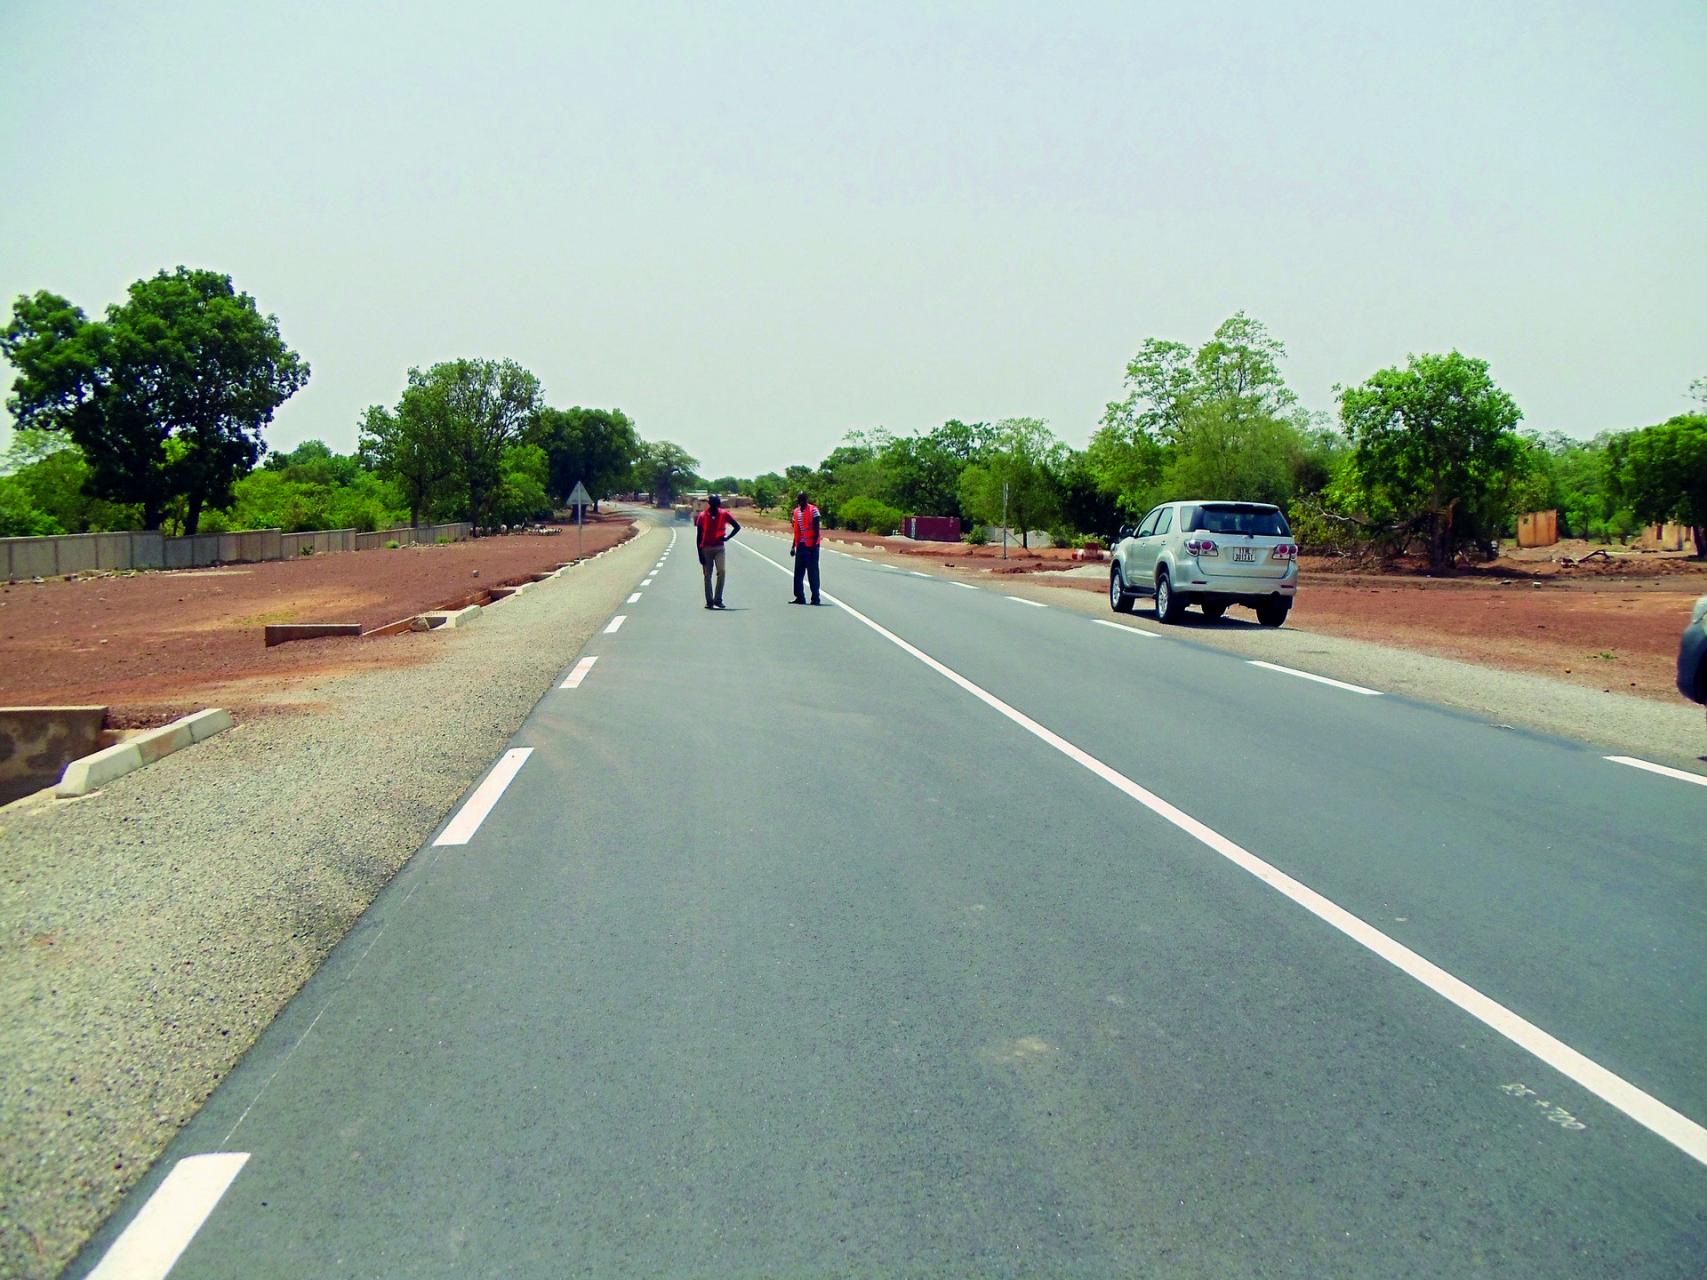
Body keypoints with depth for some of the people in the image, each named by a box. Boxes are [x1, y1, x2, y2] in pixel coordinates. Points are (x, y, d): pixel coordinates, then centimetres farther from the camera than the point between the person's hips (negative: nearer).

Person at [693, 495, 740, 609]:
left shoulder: (724, 514, -2)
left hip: (719, 548, 0)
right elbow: (698, 536, -2)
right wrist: (700, 554, -6)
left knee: (721, 571, -16)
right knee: (707, 575, 2)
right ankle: (709, 601, 8)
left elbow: (737, 526, 6)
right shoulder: (702, 516, -4)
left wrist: (727, 537, -9)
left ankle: (718, 600, -11)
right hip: (706, 548, 0)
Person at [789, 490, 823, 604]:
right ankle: (799, 597, 13)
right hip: (801, 545, 7)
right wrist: (794, 546, 15)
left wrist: (813, 545, -17)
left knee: (813, 572, -5)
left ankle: (815, 598, -1)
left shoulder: (813, 510, -9)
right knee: (798, 572, 6)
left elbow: (817, 530, -11)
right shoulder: (796, 511, 11)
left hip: (811, 545, -7)